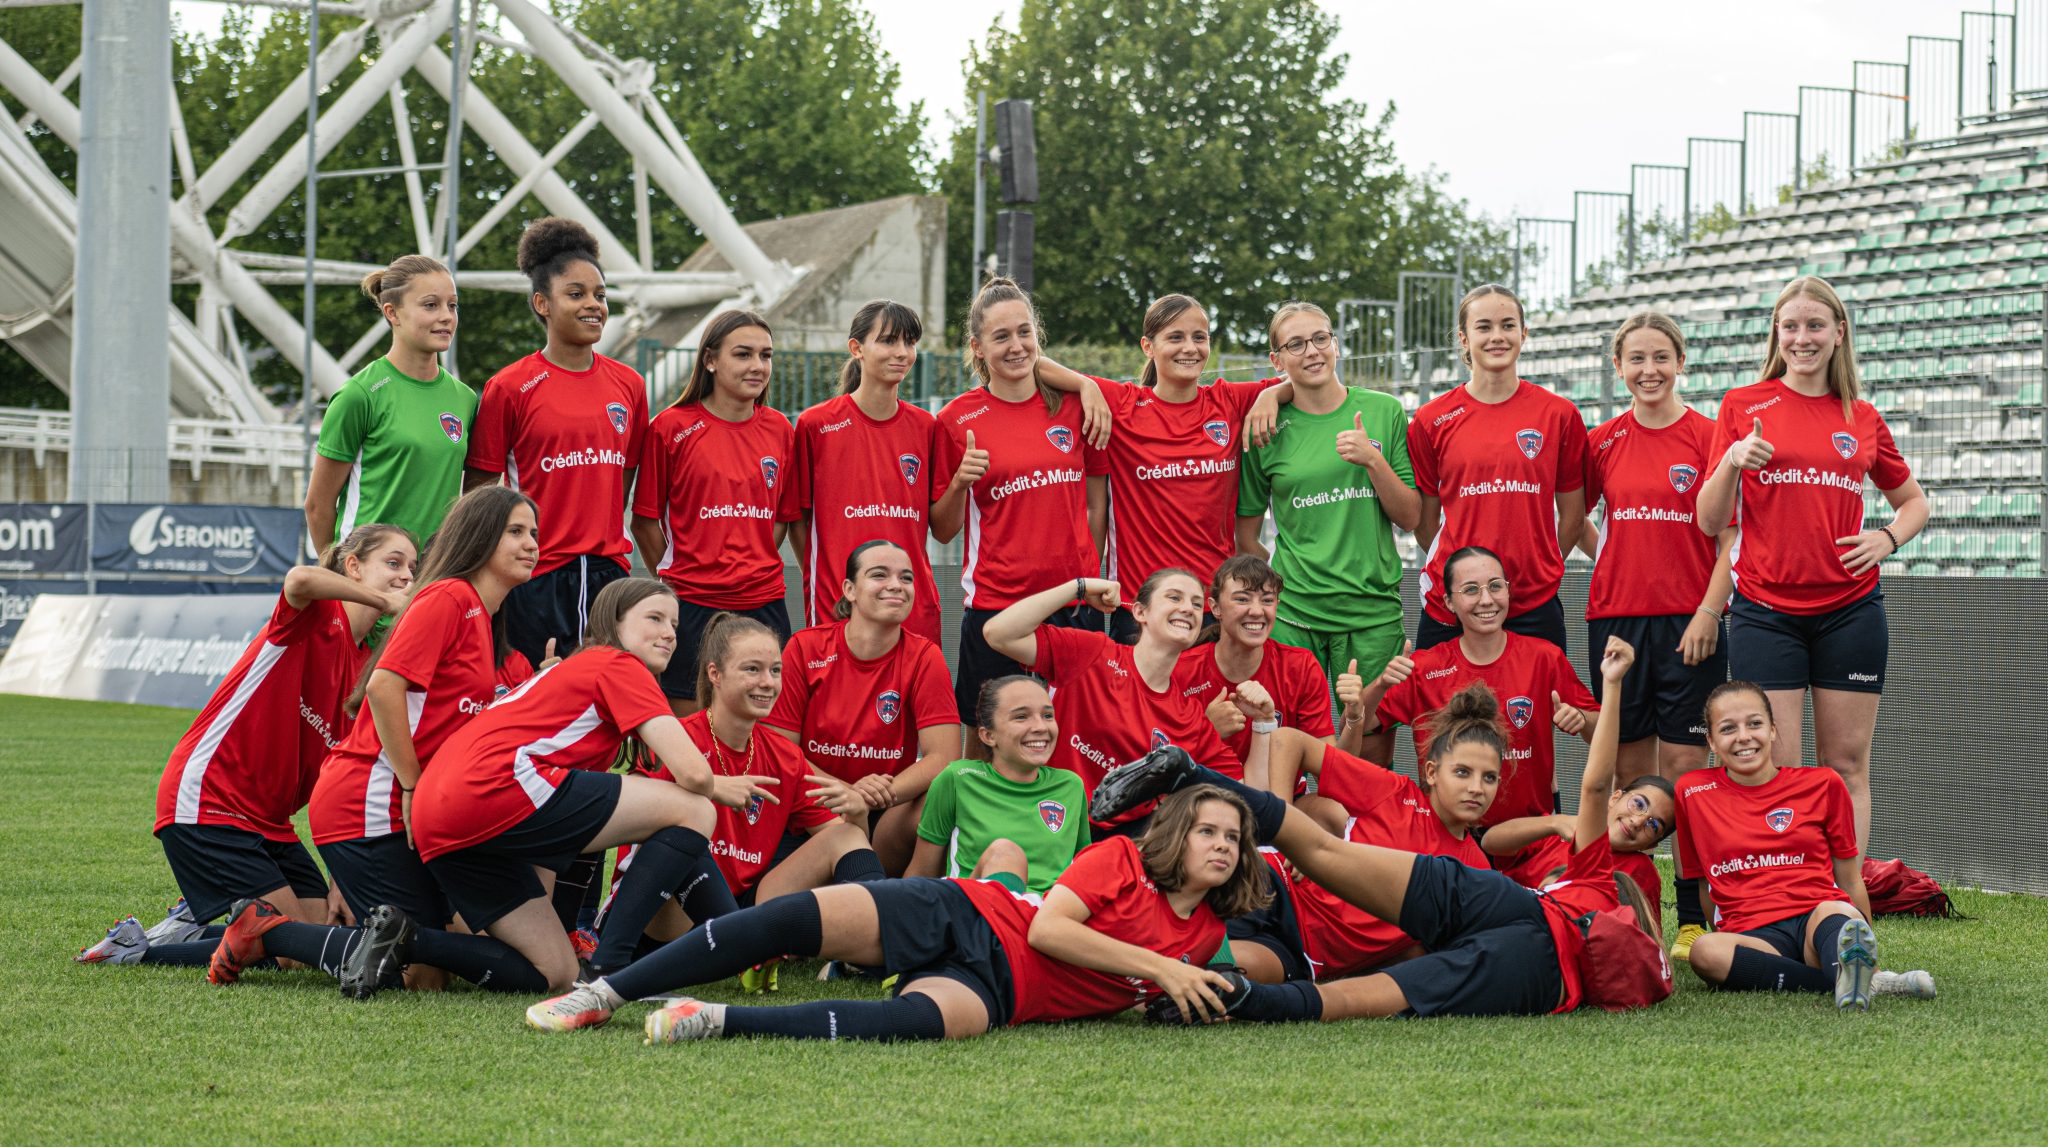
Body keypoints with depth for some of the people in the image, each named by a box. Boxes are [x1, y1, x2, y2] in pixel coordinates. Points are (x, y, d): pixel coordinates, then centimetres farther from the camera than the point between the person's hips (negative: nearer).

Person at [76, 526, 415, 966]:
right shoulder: (317, 614, -9)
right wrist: (383, 600, -25)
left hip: (267, 821, 9)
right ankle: (133, 946, -1)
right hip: (204, 802, -9)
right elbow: (300, 579, -37)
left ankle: (193, 923, 18)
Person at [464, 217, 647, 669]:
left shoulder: (628, 384, 9)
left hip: (608, 570, 4)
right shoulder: (510, 387, -3)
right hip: (536, 576, -4)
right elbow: (478, 488, 0)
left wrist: (602, 537, 13)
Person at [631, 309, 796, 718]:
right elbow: (645, 521, 1)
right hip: (692, 604, -4)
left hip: (764, 603, 4)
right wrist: (672, 579, 3)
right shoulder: (671, 427, -3)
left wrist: (756, 570, 7)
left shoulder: (779, 430, 8)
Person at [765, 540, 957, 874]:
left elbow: (941, 757, -11)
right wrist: (848, 792, -23)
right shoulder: (804, 649, -5)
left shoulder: (924, 657, -4)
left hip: (887, 815, 1)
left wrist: (882, 793, -30)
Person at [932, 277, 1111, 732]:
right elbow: (943, 531, 4)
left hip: (1074, 603, 2)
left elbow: (1096, 504, 12)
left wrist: (1093, 582, 7)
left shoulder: (1075, 405, 4)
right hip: (994, 602, -2)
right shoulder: (957, 420, -1)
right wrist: (960, 482, -13)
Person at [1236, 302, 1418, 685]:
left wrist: (1373, 460, -9)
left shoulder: (1384, 411, 4)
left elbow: (1409, 518, 3)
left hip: (1373, 611, 1)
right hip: (1293, 616, -1)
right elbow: (1246, 538, 10)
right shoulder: (1266, 428, 1)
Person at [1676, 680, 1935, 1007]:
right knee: (1704, 952, -36)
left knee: (1833, 912, -37)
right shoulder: (1693, 791, 12)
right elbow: (1693, 879, 21)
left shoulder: (1822, 784, 12)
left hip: (1819, 917, 0)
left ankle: (1850, 971, -73)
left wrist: (1863, 947, 20)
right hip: (1753, 934, 0)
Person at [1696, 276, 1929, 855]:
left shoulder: (1863, 418, 9)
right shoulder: (1744, 406, 4)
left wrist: (1888, 537, 2)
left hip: (1850, 607, 2)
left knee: (1847, 764, 2)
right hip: (1765, 611, -2)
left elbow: (1913, 500, 23)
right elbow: (1710, 520, 2)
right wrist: (1733, 460, -16)